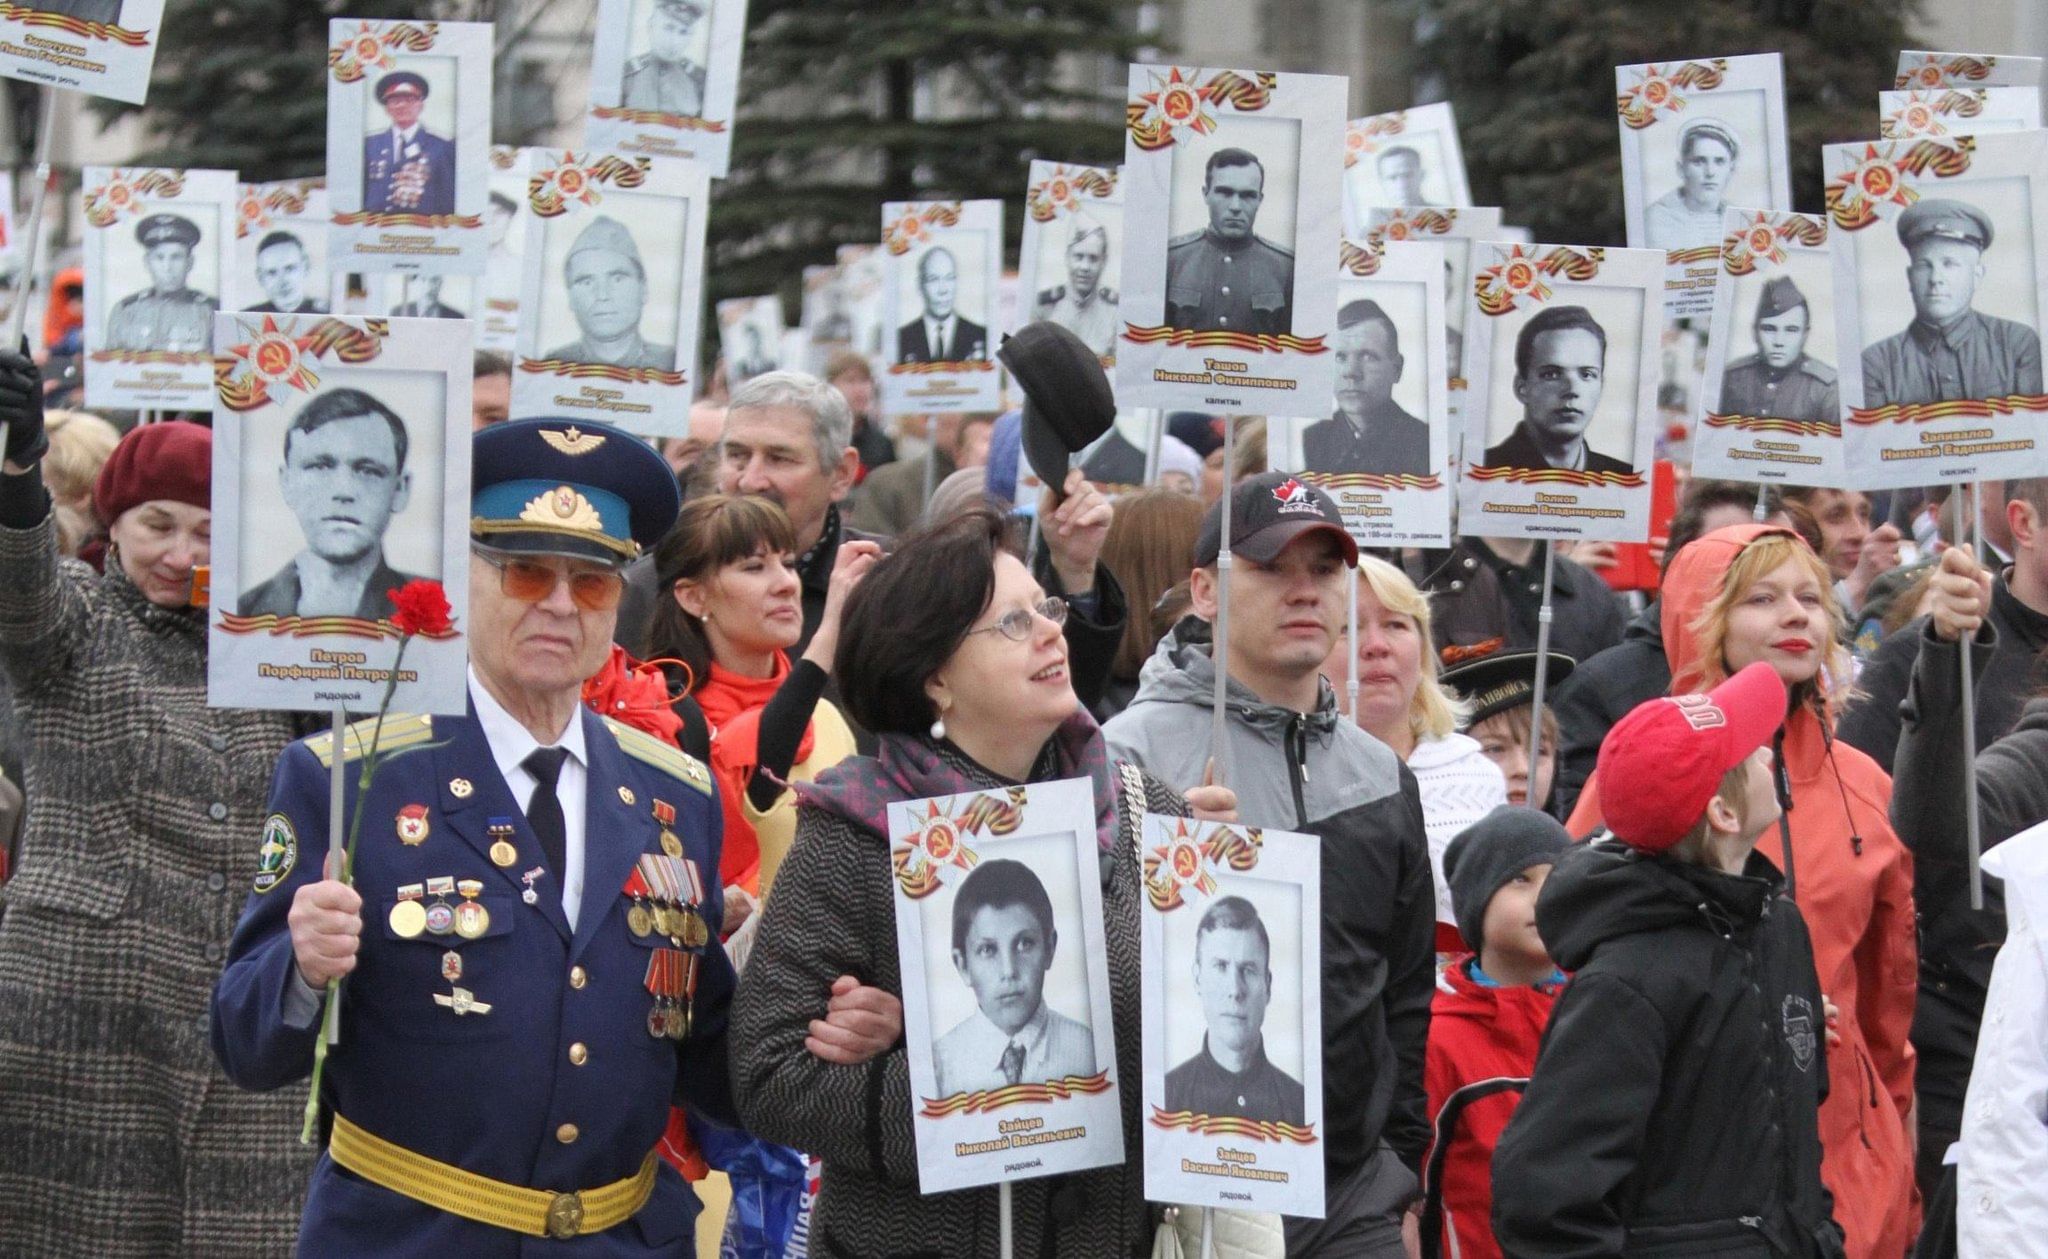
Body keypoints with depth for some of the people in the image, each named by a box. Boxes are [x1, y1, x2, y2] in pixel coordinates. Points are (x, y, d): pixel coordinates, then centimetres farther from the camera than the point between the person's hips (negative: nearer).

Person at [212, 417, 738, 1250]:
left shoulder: (680, 799, 6)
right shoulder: (341, 780, -7)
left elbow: (699, 1061, 10)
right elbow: (250, 1051, -9)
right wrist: (304, 969, -29)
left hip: (629, 1236, 4)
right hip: (402, 1234, -4)